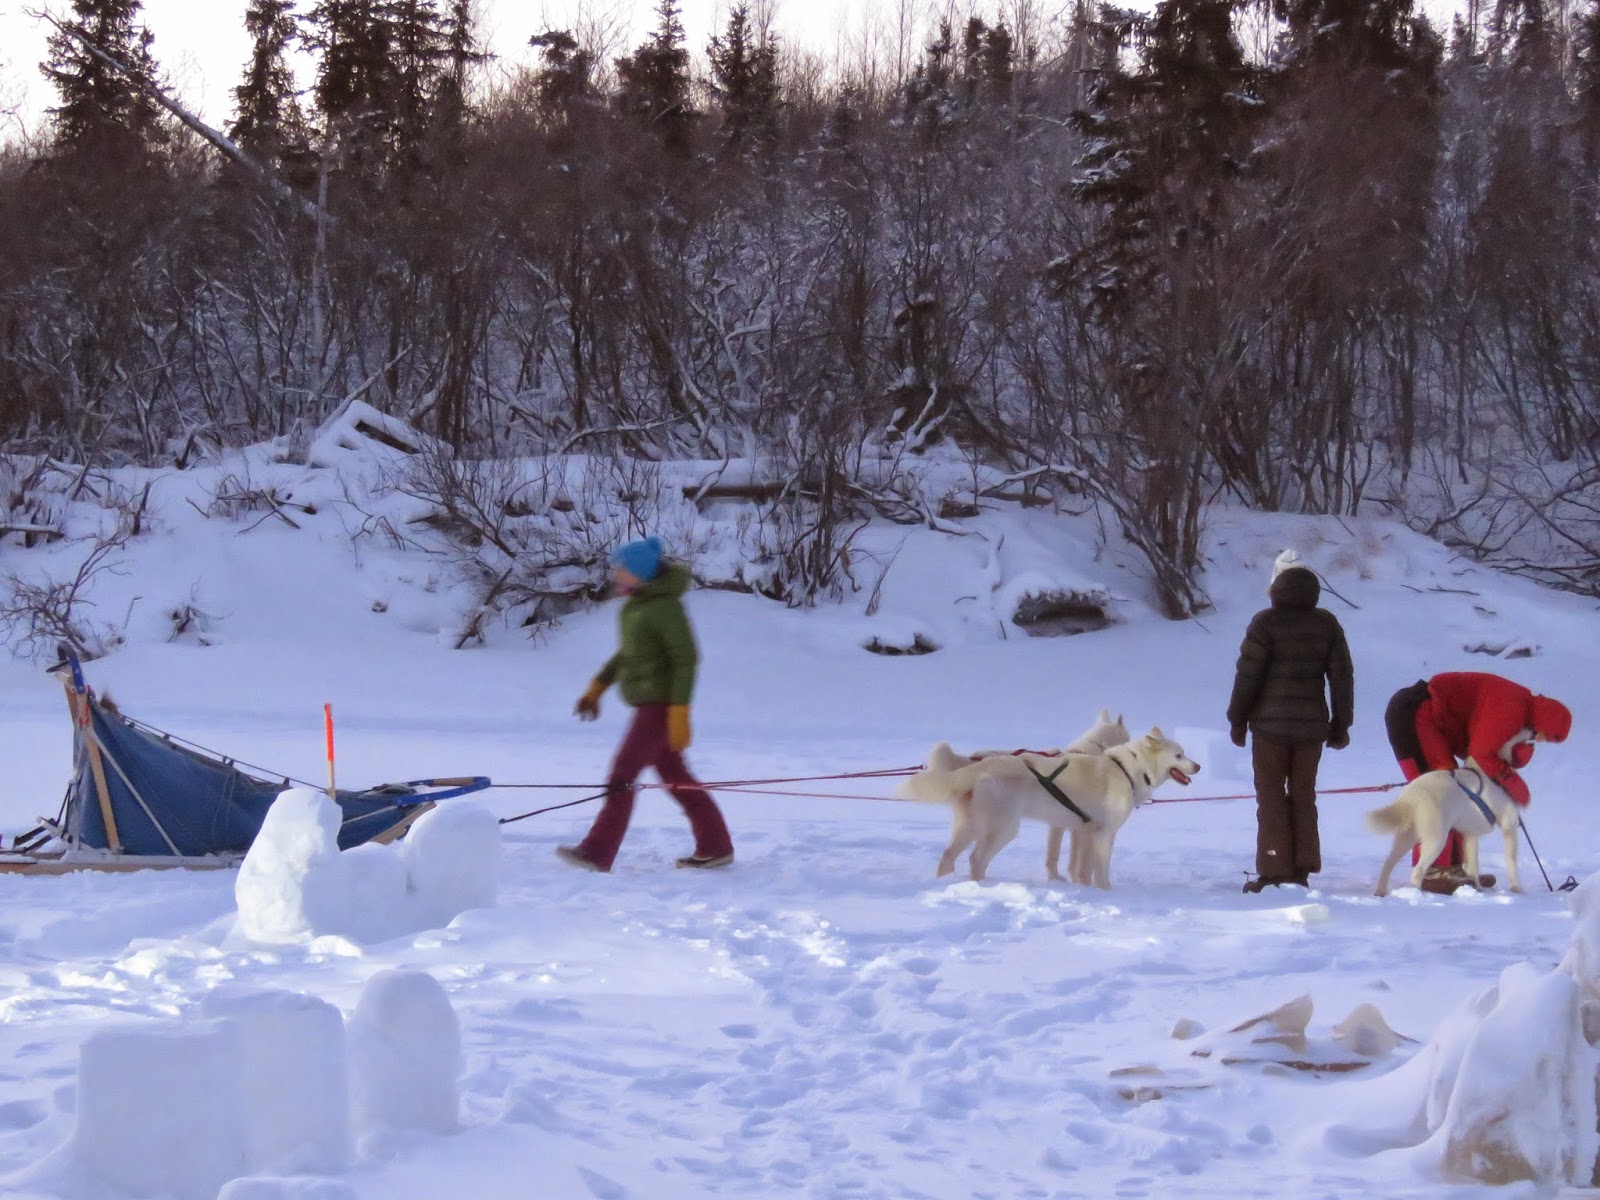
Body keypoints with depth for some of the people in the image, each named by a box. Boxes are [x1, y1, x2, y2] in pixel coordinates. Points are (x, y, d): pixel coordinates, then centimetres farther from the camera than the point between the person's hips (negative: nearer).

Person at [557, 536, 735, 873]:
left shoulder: (665, 606, -17)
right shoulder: (637, 603, 11)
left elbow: (686, 659, -19)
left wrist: (679, 714, -22)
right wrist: (597, 688, 19)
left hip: (660, 703, -10)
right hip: (646, 702, 10)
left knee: (622, 774, -10)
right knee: (674, 776, 13)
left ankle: (597, 853, -10)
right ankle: (715, 846, 21)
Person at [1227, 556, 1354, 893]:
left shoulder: (1266, 623, -9)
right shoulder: (1327, 624, 4)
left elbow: (1248, 675, -9)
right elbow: (1342, 676, 6)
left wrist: (1237, 719, 1)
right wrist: (1340, 725, 13)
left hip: (1270, 725, -4)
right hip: (1311, 726, 4)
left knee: (1271, 797, 1)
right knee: (1303, 795, 12)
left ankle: (1274, 871, -2)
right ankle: (1302, 868, 10)